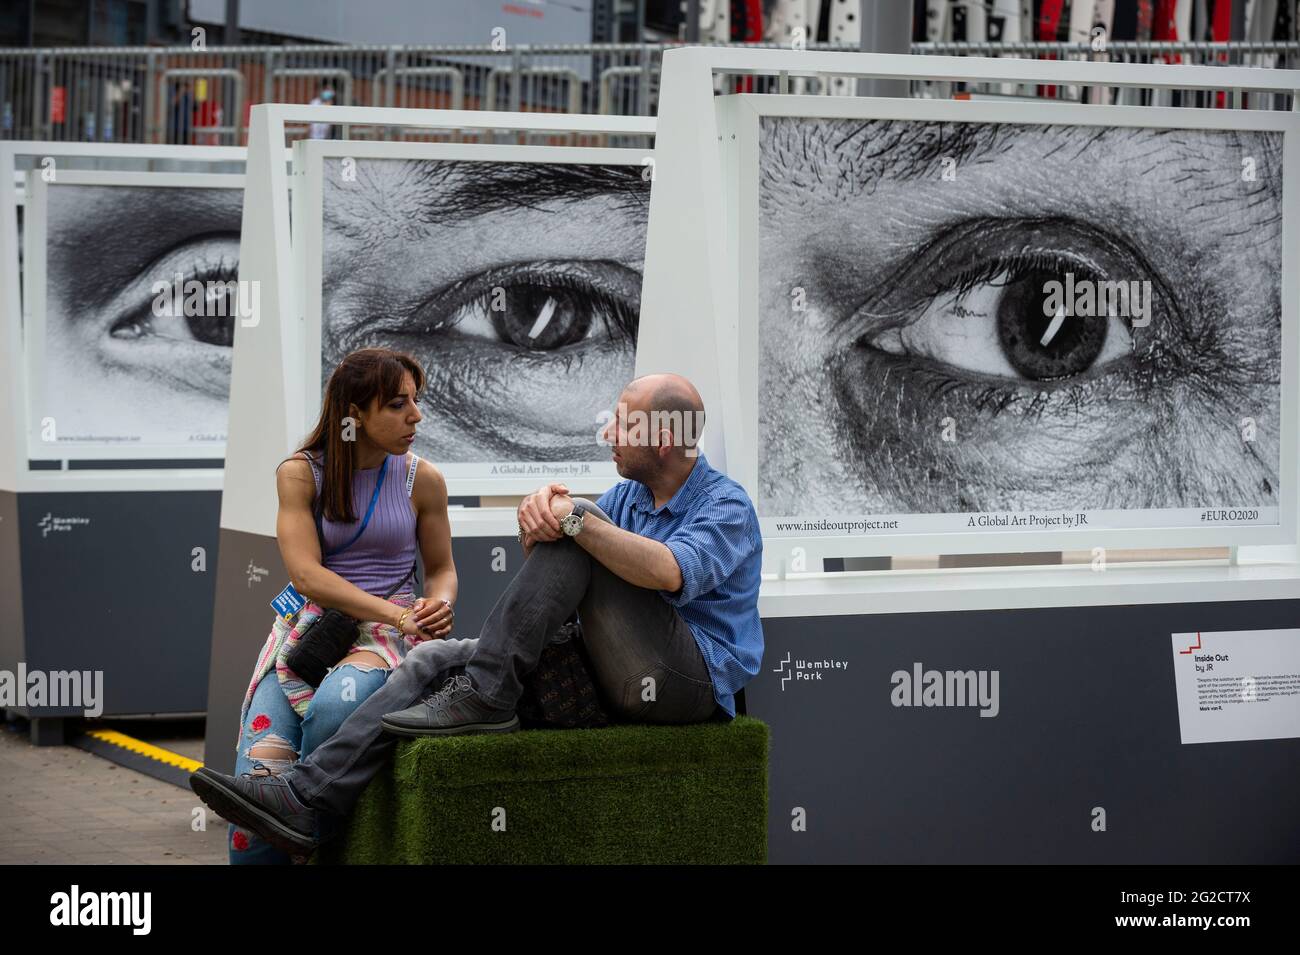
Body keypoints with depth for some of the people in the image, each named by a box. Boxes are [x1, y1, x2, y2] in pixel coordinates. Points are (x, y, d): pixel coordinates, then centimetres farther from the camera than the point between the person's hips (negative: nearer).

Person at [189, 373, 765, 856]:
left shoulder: (726, 507, -6)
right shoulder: (625, 497, 18)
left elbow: (670, 573, -29)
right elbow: (543, 574, 6)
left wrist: (574, 517, -26)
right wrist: (538, 518, -16)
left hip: (690, 678, -8)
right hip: (609, 677, 8)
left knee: (575, 545, -24)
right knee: (432, 660, -6)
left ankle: (483, 697, -20)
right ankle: (309, 801, -18)